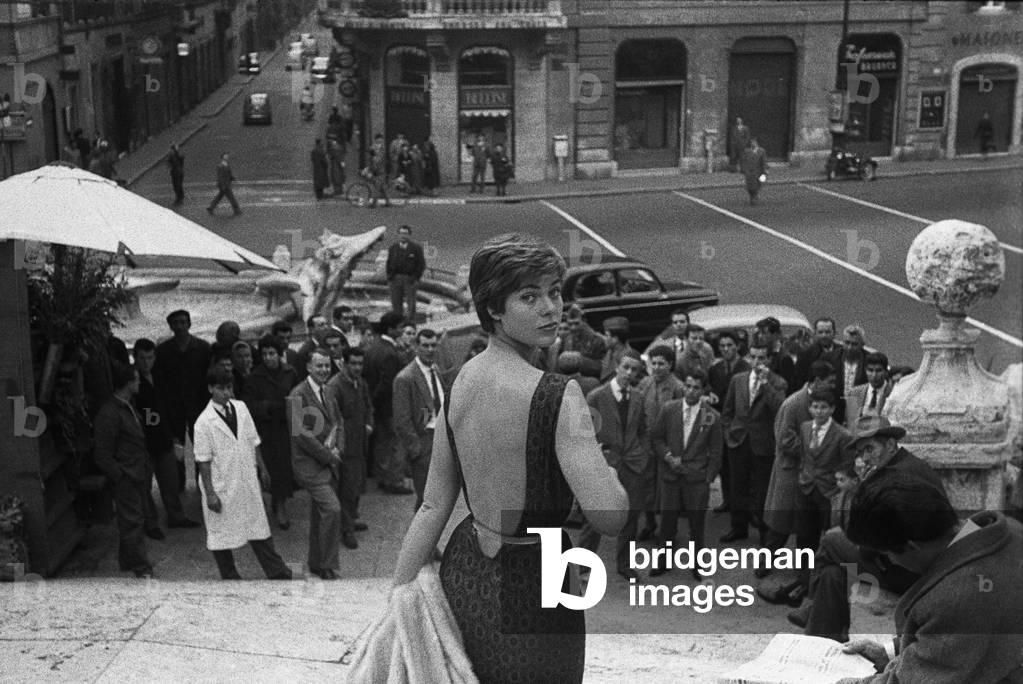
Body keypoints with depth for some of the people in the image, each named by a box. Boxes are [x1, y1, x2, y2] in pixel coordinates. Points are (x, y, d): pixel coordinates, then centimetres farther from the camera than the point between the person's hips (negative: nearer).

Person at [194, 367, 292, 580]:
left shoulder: (240, 408, 0)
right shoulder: (204, 422, -13)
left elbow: (253, 441, 10)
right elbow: (203, 461, -12)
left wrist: (261, 467, 11)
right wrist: (210, 493, -13)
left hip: (247, 481, 4)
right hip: (222, 487, -4)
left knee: (259, 528, 11)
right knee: (222, 533, 9)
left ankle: (277, 572, 18)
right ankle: (230, 577, 24)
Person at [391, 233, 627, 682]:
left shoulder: (461, 381, 0)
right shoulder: (556, 396, -22)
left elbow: (433, 506, 2)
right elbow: (609, 517, -26)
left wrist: (399, 592, 7)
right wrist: (608, 472, -5)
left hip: (462, 573, 7)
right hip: (531, 591, -7)